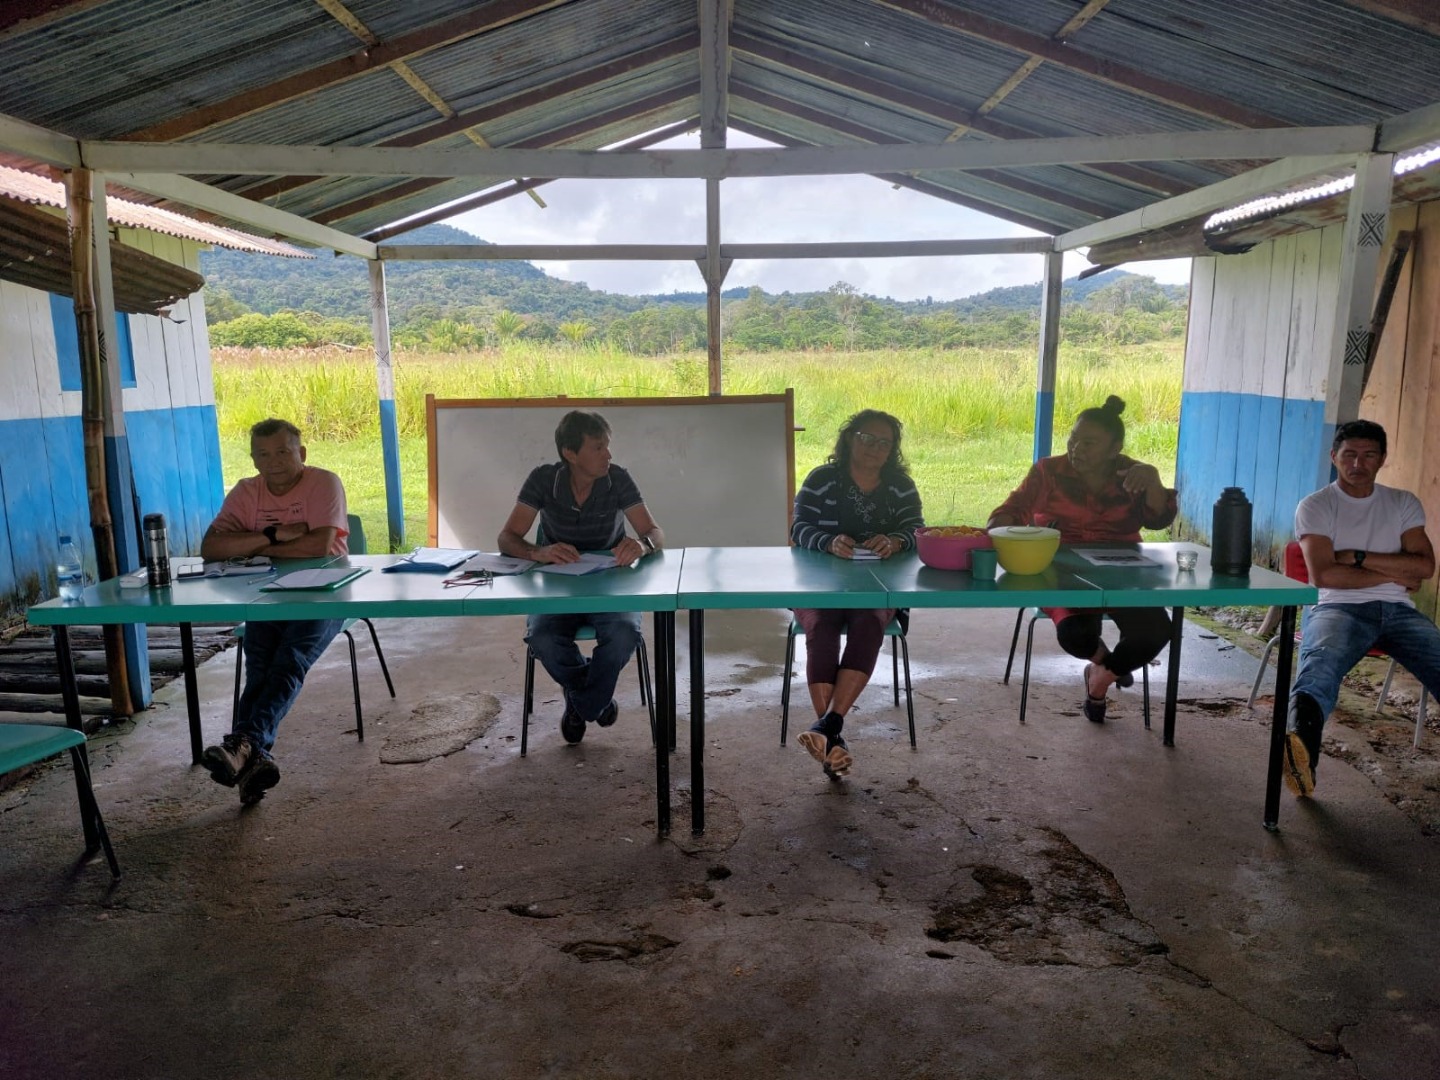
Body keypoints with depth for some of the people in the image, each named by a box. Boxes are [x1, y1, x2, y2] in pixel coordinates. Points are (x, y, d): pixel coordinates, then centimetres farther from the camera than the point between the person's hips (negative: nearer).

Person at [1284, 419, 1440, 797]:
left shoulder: (1404, 504, 17)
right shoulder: (1315, 506, 5)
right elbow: (1323, 575, -8)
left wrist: (1358, 556, -5)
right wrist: (1395, 573, -1)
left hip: (1398, 610, 5)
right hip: (1340, 608, -5)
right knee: (1323, 660, -38)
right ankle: (1300, 742, -63)